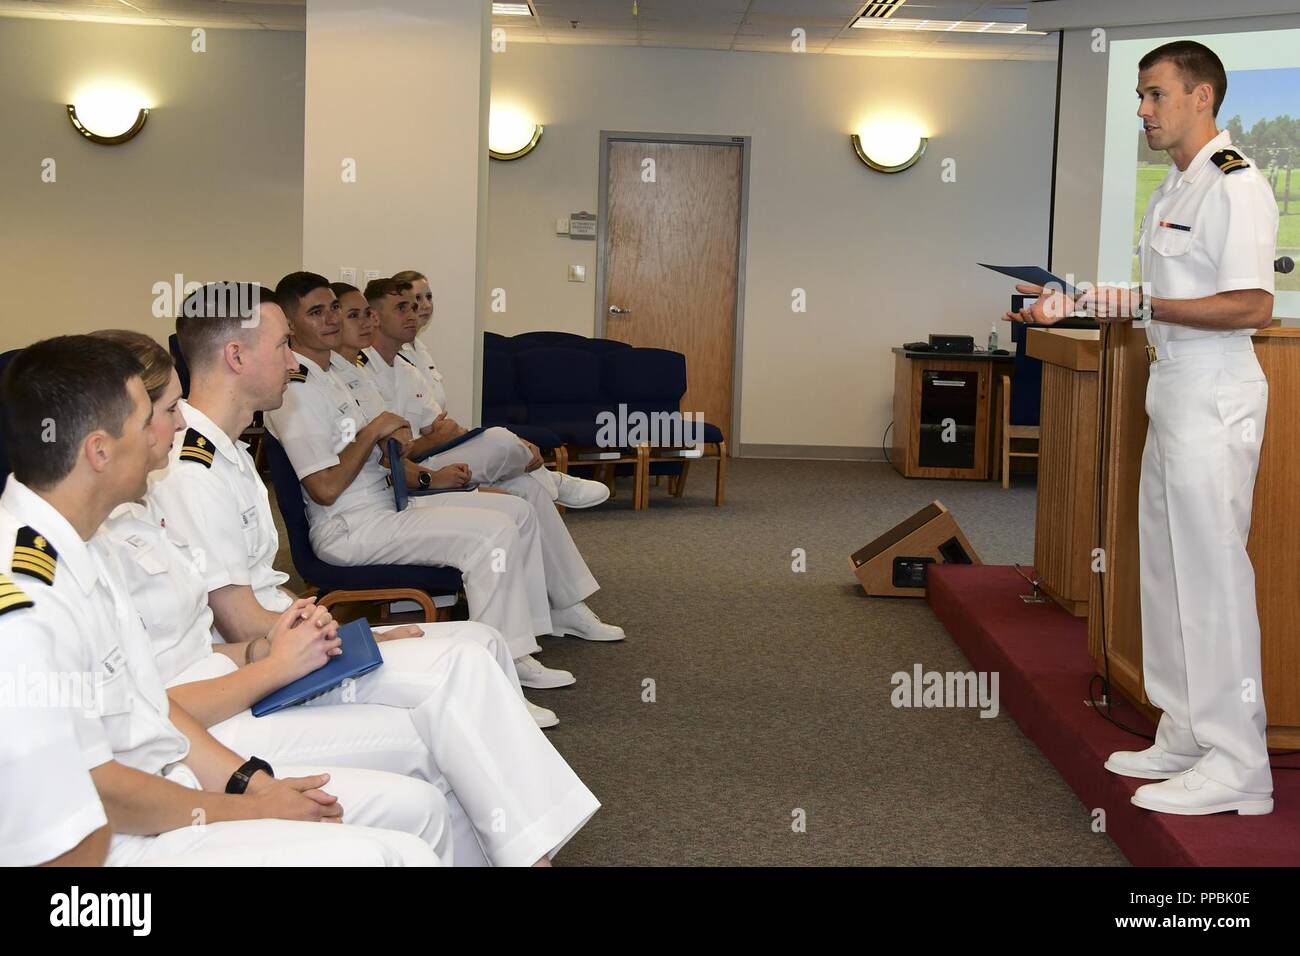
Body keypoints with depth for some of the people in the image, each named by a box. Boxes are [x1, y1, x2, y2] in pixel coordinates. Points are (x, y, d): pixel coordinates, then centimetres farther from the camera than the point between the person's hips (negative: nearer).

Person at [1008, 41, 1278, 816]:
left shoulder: (1235, 184, -13)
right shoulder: (1172, 189, 18)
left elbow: (1252, 306, -21)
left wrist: (1143, 304, -22)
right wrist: (1074, 306, 15)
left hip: (1214, 399, -10)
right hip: (1171, 396, 10)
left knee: (1213, 574, -7)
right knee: (1167, 571, 13)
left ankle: (1238, 764, 0)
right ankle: (1187, 737, 23)